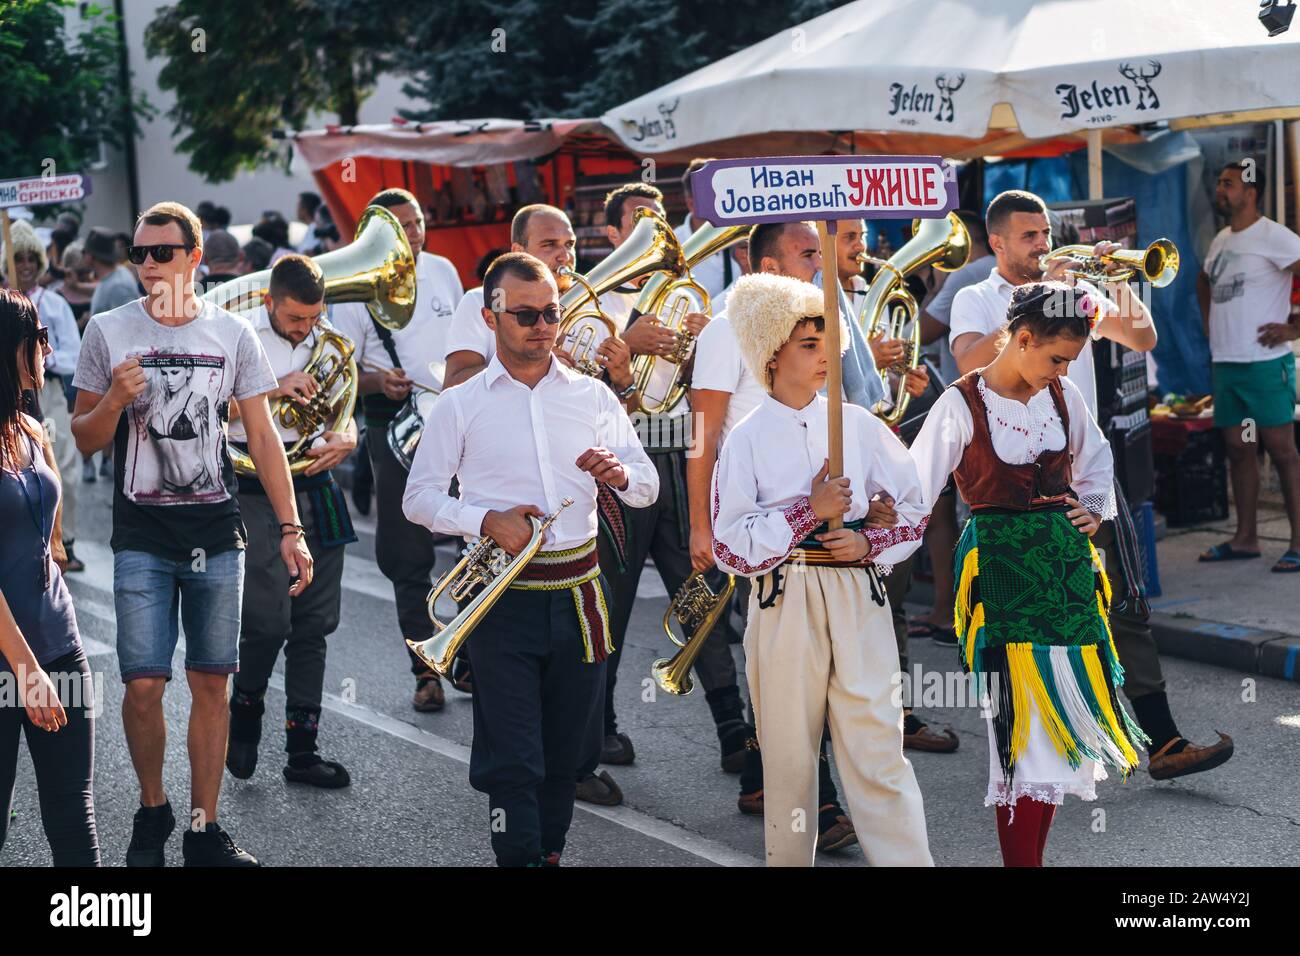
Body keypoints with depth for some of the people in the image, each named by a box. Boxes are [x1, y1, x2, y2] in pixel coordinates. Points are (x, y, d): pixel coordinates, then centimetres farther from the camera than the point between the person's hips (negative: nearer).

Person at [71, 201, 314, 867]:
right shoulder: (108, 331, 2)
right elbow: (84, 439, 6)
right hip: (142, 542, -1)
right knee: (143, 684, -6)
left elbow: (262, 437, 6)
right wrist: (114, 400, -16)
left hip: (217, 537, 1)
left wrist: (290, 528, -1)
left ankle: (204, 830, 14)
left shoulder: (232, 334, 4)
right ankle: (152, 808, 18)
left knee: (211, 683, 3)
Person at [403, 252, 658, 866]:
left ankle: (551, 851, 27)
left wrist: (620, 475, -13)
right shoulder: (459, 406, 2)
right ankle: (519, 856, 4)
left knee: (566, 752, 12)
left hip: (579, 594, 3)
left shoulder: (592, 396, 9)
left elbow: (648, 488, 10)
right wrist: (487, 521, -14)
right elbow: (419, 497, 2)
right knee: (511, 758, -4)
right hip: (503, 600, -3)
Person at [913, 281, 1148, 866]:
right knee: (1024, 720, -8)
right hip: (1003, 569, -6)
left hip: (1067, 561, 6)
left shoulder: (1063, 395, 7)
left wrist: (1095, 510, 9)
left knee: (1064, 713, 5)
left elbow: (1095, 458, 25)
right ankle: (1020, 858, 1)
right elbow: (914, 490, -11)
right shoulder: (962, 405, -9)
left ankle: (1032, 850, 17)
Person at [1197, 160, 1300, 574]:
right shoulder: (1221, 240, 15)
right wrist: (1209, 325, 22)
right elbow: (1204, 281, 34)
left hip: (1265, 364, -8)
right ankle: (1245, 538, 18)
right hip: (1226, 364, 8)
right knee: (1238, 449, 11)